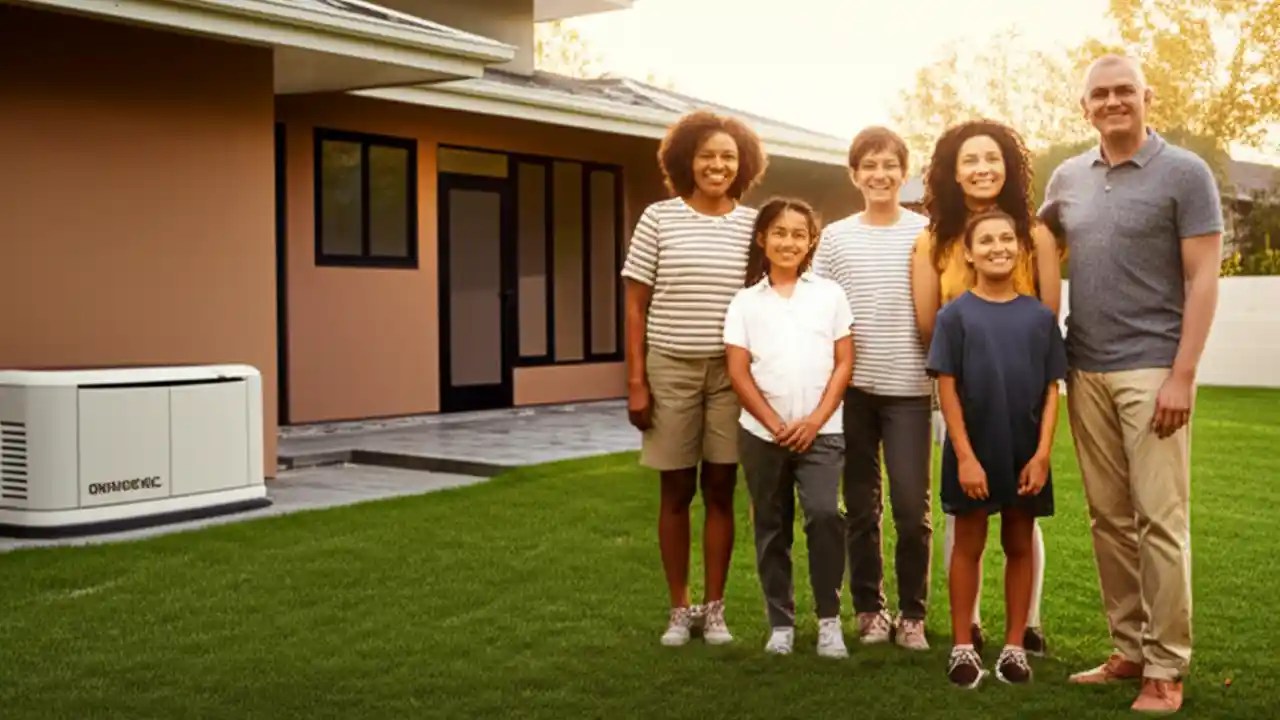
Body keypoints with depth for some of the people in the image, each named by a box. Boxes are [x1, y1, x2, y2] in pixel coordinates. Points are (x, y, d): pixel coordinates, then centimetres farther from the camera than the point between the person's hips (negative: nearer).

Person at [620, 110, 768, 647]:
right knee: (676, 491, 7)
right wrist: (636, 380, -5)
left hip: (731, 370, 1)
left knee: (720, 490, 6)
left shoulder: (753, 224, 3)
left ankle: (714, 609, 18)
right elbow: (636, 304, 0)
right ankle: (679, 609, 18)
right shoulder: (658, 219, -1)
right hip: (670, 368, -1)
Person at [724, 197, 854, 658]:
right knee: (772, 528, 8)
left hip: (820, 431, -1)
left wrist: (815, 421, -9)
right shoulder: (746, 301, 5)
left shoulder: (829, 294, 6)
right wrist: (775, 424, -9)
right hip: (762, 433, 1)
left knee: (824, 514, -18)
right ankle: (781, 623, 19)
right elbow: (738, 372, 0)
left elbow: (843, 363, 2)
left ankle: (829, 618, -5)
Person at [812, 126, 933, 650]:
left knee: (911, 507, -3)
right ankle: (869, 608, 21)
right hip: (851, 385, 1)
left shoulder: (925, 232, 3)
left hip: (908, 386, -1)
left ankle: (912, 614, 13)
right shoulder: (836, 236, 6)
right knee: (861, 507, 8)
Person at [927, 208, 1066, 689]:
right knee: (969, 546, 7)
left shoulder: (1040, 316, 1)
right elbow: (947, 389, -7)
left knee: (1020, 546, 10)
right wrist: (964, 456, -13)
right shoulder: (956, 314, -4)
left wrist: (1042, 454, -7)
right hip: (973, 451, -2)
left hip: (1026, 453, 2)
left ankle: (1014, 647, 21)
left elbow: (1051, 391, 1)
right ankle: (963, 647, 15)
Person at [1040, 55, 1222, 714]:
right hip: (1084, 371, 5)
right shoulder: (1067, 179, 12)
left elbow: (1202, 280, -5)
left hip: (1151, 370, -4)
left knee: (1159, 520, -3)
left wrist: (1182, 376, -13)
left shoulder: (1184, 173, -1)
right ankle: (1128, 650, 18)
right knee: (1109, 518, 8)